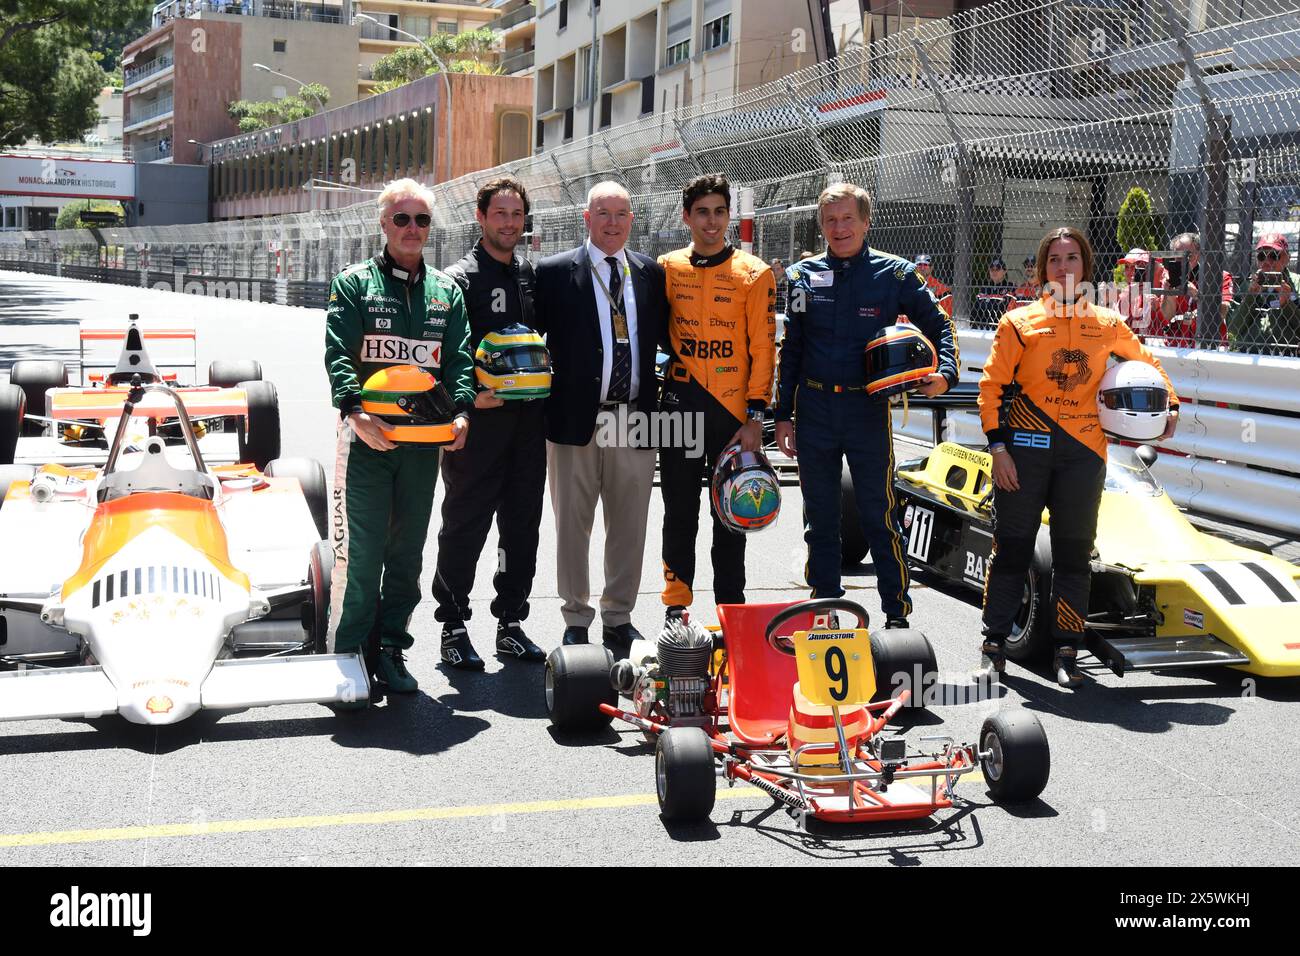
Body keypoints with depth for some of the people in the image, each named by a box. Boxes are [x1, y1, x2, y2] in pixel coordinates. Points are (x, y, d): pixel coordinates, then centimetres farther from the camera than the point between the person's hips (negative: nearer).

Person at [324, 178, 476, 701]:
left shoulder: (446, 291, 14)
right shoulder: (355, 283, 3)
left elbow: (458, 358, 8)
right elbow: (337, 353, -6)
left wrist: (461, 410, -9)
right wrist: (354, 409, -21)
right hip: (367, 434, -4)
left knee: (408, 550, 9)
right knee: (362, 549, -7)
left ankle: (391, 647, 20)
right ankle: (347, 653, 2)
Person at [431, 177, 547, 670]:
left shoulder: (534, 276, 13)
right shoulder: (459, 279, -4)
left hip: (528, 420, 6)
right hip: (479, 420, -5)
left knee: (522, 525, 10)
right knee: (465, 526, 1)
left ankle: (510, 624, 21)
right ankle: (454, 627, 11)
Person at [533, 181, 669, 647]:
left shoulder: (650, 272, 10)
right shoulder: (555, 271, 0)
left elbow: (663, 333, 13)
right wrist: (548, 374, -8)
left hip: (635, 418, 3)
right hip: (576, 417, -3)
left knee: (629, 526, 10)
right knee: (573, 524, 6)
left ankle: (619, 618, 24)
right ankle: (576, 620, 19)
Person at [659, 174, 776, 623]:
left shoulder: (753, 273, -1)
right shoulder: (666, 268, 6)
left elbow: (763, 348, -4)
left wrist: (755, 416, -9)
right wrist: (652, 396, 5)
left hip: (732, 410, -2)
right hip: (679, 405, 2)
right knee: (679, 513, 8)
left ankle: (731, 611, 13)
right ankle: (677, 606, 17)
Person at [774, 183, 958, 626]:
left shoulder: (895, 274, 0)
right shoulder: (803, 276, 6)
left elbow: (937, 324, 8)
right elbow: (790, 350, 9)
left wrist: (945, 371, -11)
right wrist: (783, 414, 5)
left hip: (868, 410, -2)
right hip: (814, 411, 3)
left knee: (880, 516, 1)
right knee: (819, 519, 10)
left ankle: (897, 614, 10)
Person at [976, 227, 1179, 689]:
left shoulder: (1107, 324, 9)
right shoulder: (1020, 321, 1)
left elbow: (1146, 361, 27)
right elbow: (993, 386, -1)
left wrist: (1170, 404, 17)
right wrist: (998, 447, -8)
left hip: (1083, 451, 2)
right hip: (1026, 447, -2)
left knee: (1074, 553, 4)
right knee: (1011, 547, 2)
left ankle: (1066, 652, 13)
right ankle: (993, 646, 12)